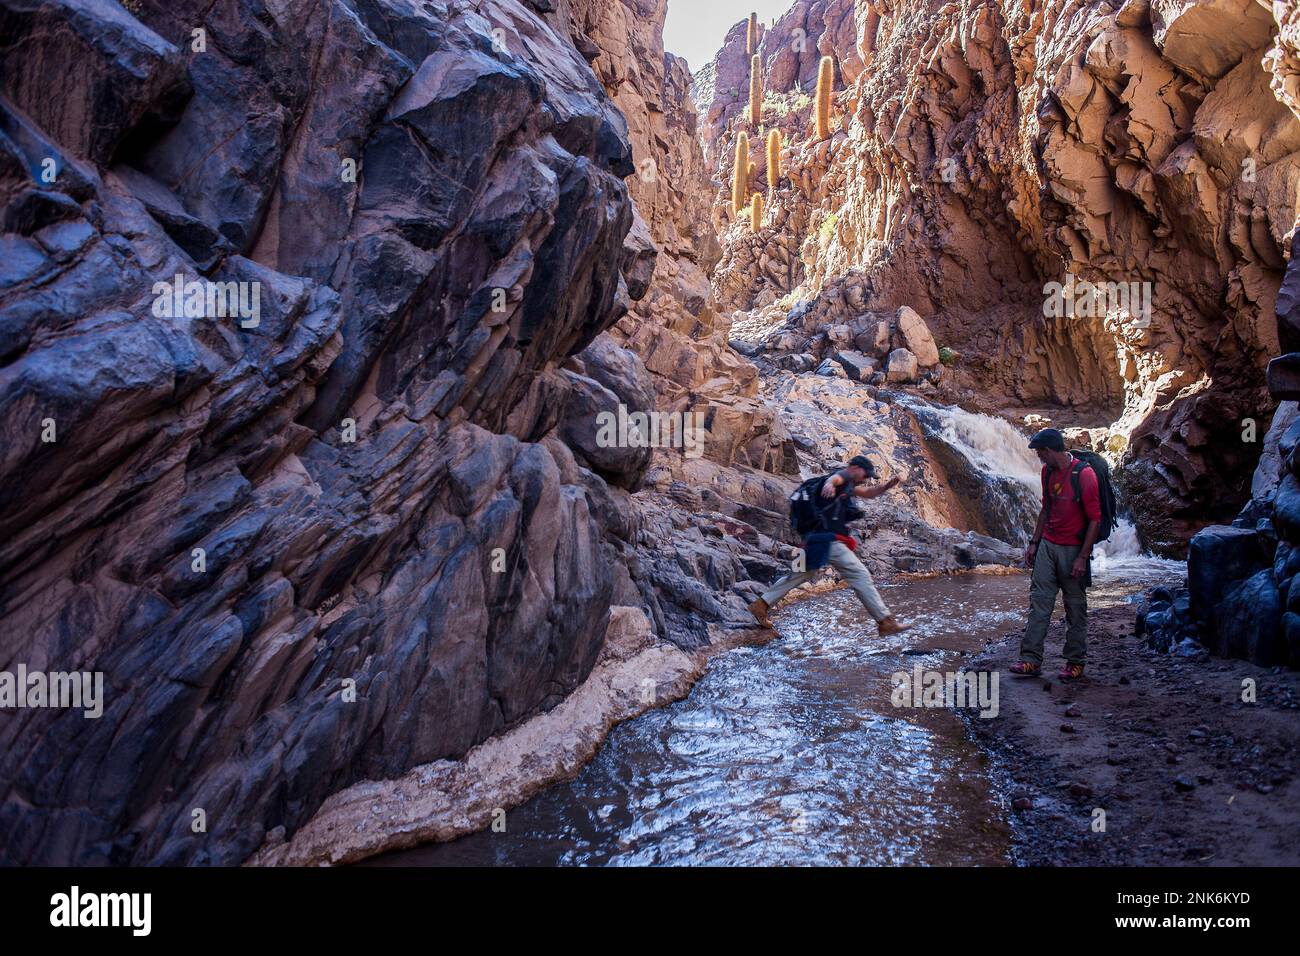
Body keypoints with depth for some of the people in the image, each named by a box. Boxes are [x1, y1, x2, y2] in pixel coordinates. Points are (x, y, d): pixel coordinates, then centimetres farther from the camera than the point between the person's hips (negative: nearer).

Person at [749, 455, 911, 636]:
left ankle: (761, 605, 21)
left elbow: (869, 492, 30)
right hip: (828, 539, -10)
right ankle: (885, 622, -8)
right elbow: (834, 478, -30)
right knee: (861, 575, -9)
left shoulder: (849, 486, 23)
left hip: (819, 539, 10)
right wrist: (829, 484, -55)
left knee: (802, 575, 18)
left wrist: (888, 485, 9)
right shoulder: (844, 476, -6)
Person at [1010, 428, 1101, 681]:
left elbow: (1095, 519, -15)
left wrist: (1082, 557, -17)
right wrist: (1034, 543, 14)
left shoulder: (1084, 474, -16)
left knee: (1075, 608, 5)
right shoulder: (1048, 471, 7)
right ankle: (1031, 660, 3)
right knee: (1038, 602, 1)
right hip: (1047, 545, 6)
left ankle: (1076, 662, 17)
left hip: (1073, 549, -6)